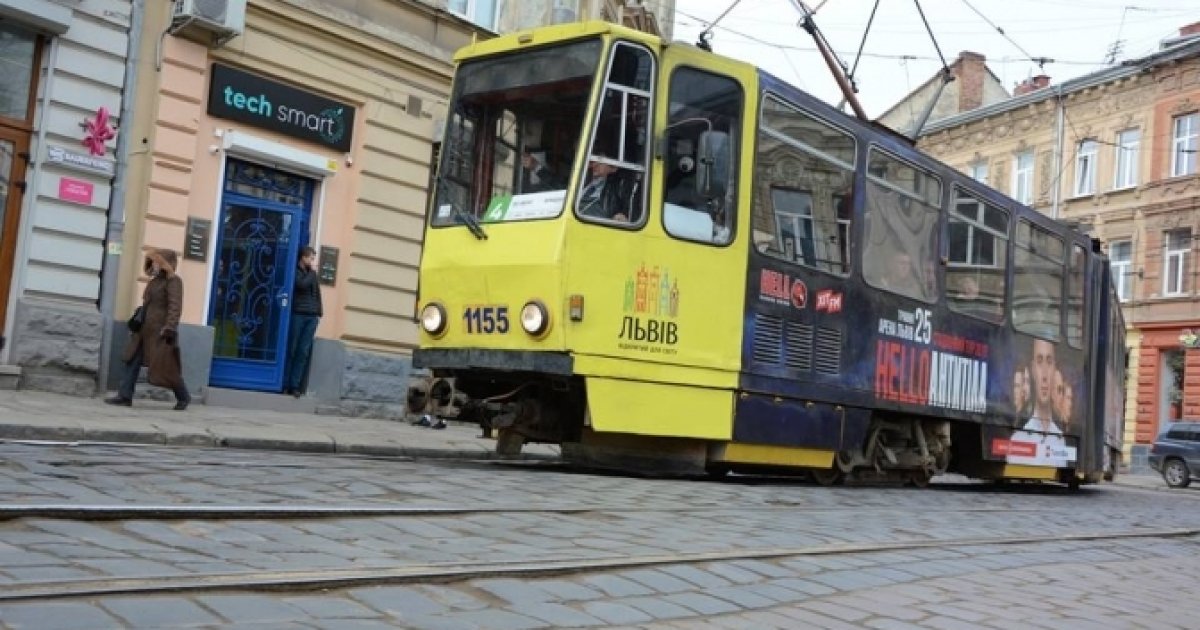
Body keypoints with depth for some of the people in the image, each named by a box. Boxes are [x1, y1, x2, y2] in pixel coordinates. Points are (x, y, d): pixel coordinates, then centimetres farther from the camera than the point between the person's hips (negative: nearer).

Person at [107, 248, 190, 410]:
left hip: (160, 331, -9)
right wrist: (138, 322, 25)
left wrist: (170, 328, -28)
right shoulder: (154, 281, 18)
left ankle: (183, 396, 15)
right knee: (132, 362, -1)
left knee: (165, 368, -2)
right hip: (145, 330, 9)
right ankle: (125, 396, -1)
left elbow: (175, 307, -19)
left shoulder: (173, 281, -9)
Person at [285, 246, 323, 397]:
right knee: (291, 350, -3)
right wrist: (312, 271, -5)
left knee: (304, 352, -1)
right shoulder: (295, 271, 1)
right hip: (298, 314, -5)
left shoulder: (312, 274, 19)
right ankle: (285, 384, 1)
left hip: (312, 316, 5)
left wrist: (319, 313, 14)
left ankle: (295, 385, 0)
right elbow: (302, 284, -17)